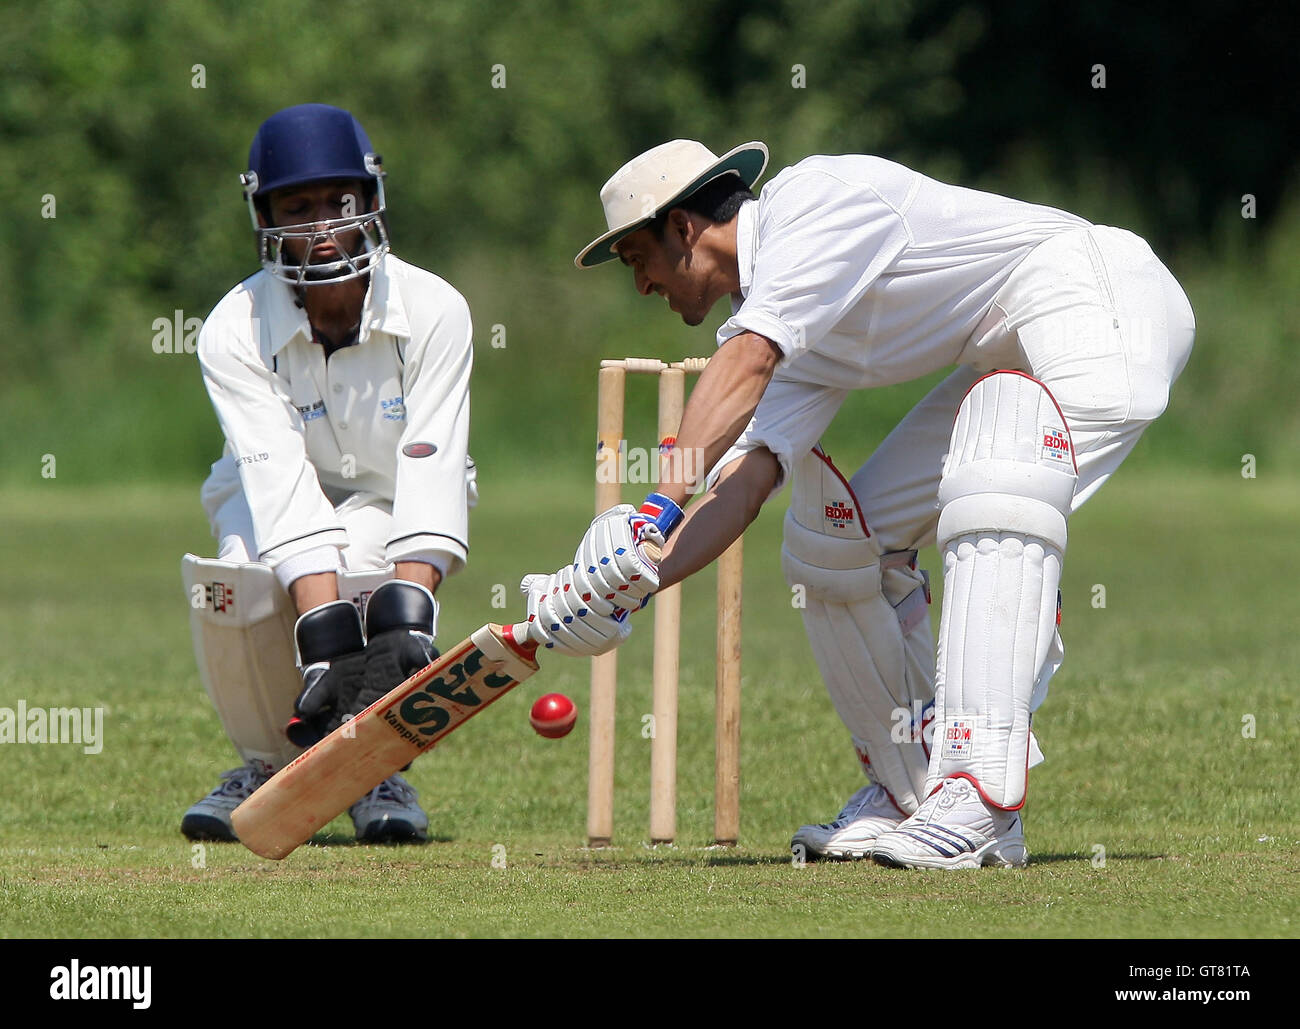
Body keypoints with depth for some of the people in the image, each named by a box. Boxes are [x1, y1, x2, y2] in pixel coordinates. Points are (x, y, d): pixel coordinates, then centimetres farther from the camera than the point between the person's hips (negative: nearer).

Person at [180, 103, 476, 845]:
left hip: (394, 498, -1)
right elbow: (280, 480, -33)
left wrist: (404, 627, -46)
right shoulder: (235, 332, -21)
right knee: (236, 579, -33)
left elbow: (430, 474, -30)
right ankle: (271, 764, -5)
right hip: (275, 500, 1)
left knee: (369, 562, -36)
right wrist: (326, 642, -45)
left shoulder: (434, 312, -22)